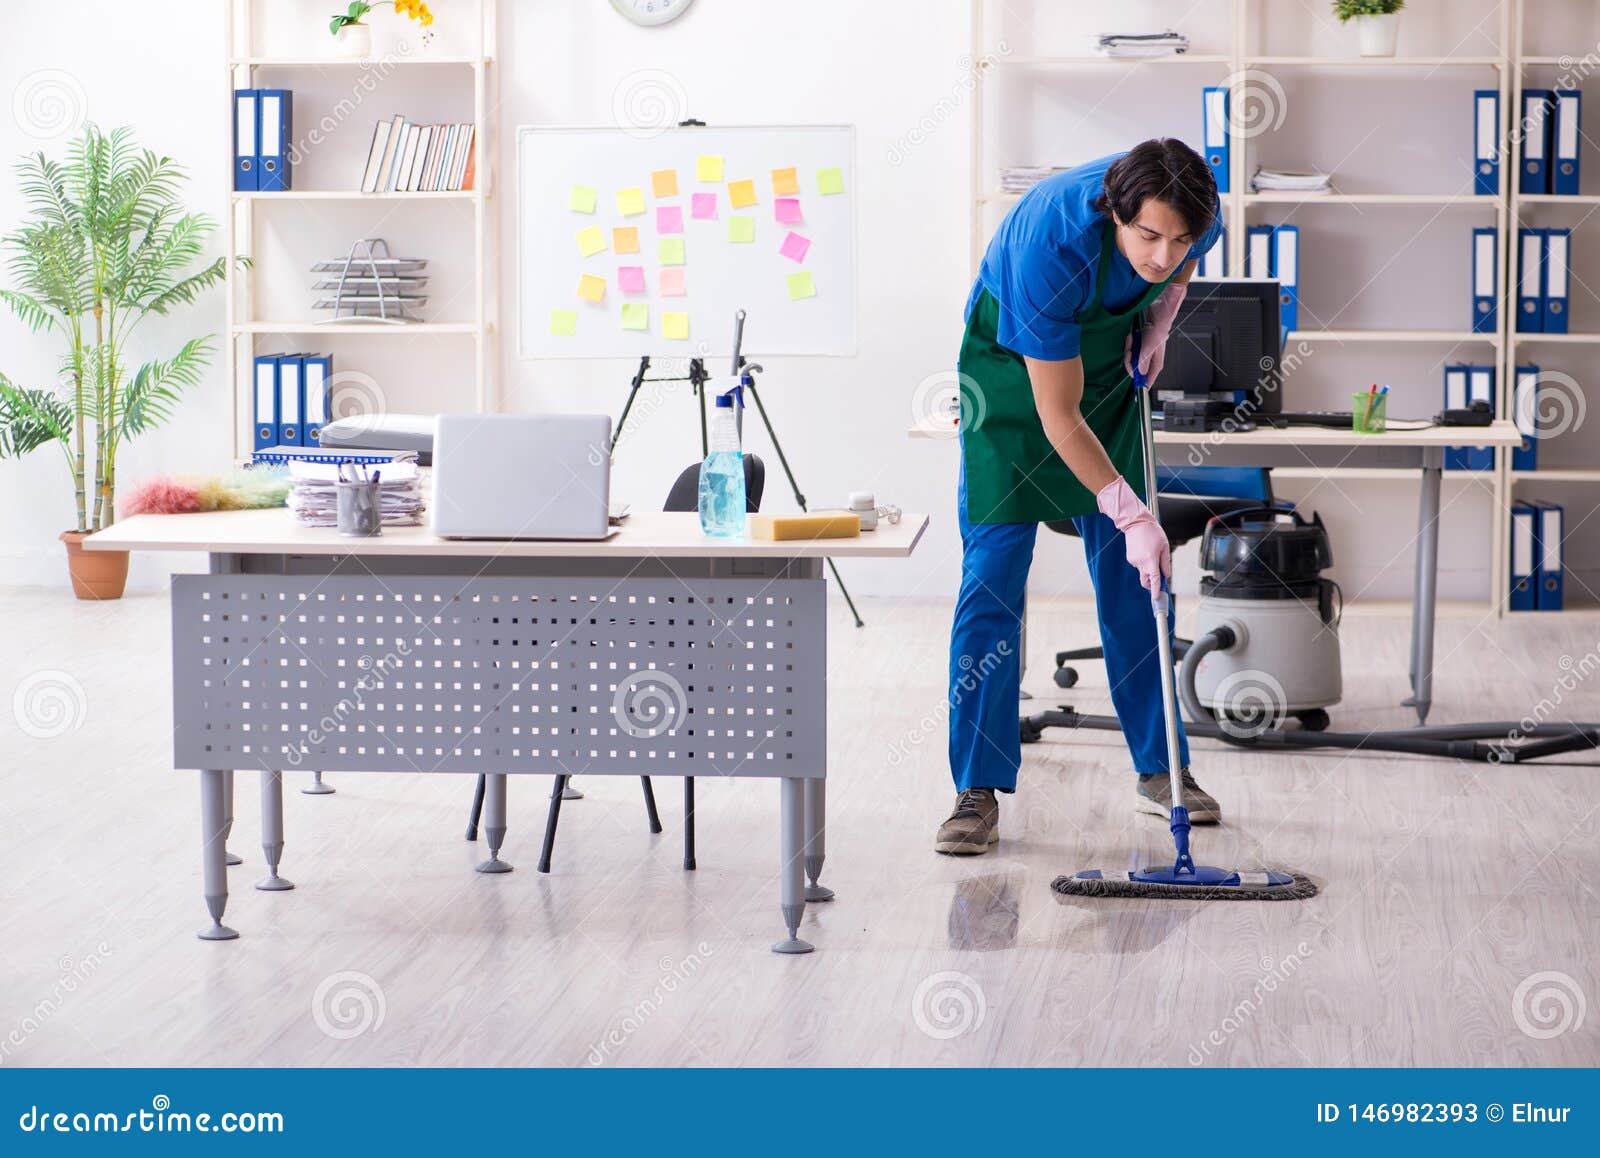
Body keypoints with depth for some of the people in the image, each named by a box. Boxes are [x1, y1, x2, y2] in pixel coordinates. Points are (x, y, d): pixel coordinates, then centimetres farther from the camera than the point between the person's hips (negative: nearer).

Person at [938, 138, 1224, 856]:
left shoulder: (1196, 215, -24)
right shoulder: (1050, 246, -39)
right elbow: (1059, 418, -32)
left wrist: (1159, 321, -8)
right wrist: (1131, 514, -32)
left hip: (1110, 361, 5)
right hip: (1012, 364, -5)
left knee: (1135, 576, 3)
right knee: (993, 572, -11)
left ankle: (1161, 768, 14)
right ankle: (978, 791, -7)